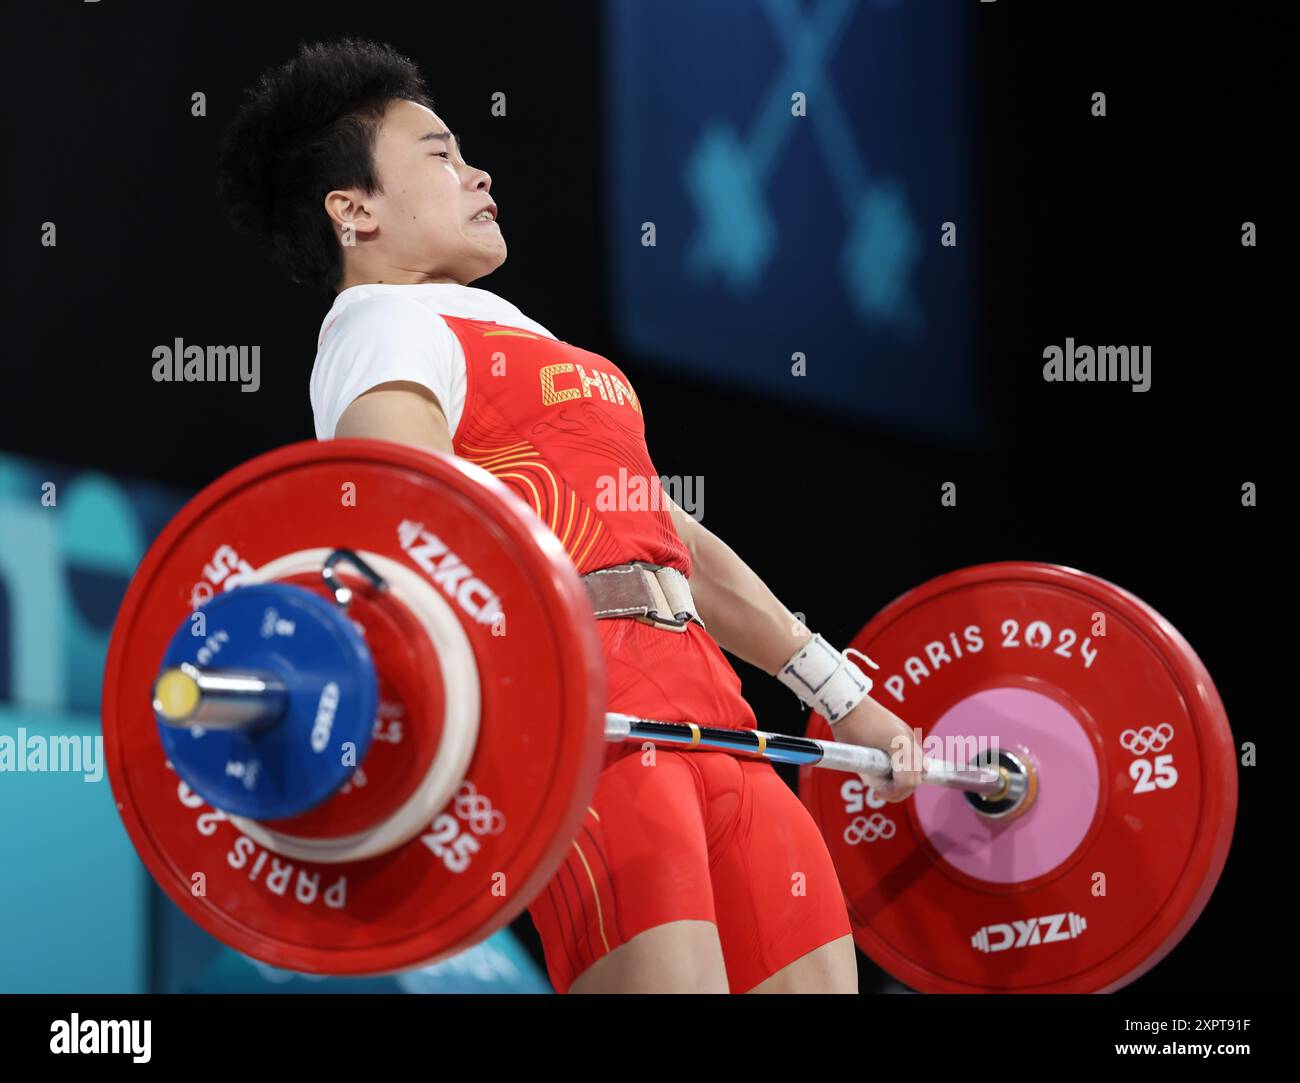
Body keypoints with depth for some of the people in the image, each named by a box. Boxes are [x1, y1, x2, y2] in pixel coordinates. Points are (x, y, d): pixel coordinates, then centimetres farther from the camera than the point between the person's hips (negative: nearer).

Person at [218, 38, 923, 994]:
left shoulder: (520, 341, 32)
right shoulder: (386, 330, 2)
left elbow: (673, 539, 34)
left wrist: (843, 694, 30)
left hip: (699, 705, 9)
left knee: (814, 976, 2)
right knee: (671, 979, -21)